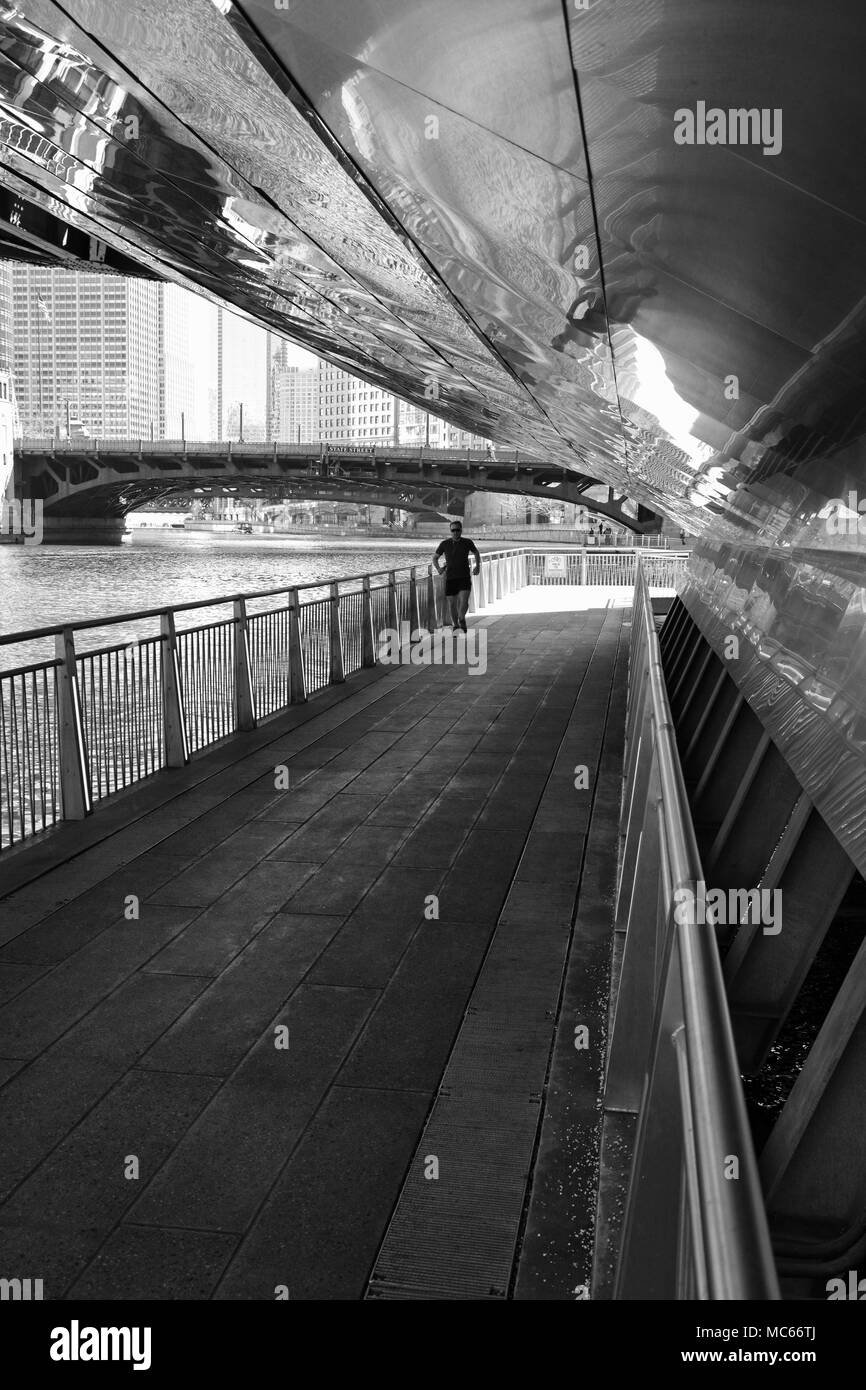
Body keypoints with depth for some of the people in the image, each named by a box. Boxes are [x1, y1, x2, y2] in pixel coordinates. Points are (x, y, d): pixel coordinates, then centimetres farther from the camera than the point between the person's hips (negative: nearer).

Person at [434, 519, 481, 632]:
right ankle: (455, 624, 21)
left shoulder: (467, 543, 1)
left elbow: (476, 553, 22)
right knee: (452, 603, 4)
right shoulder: (444, 544, 0)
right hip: (450, 577, 1)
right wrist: (438, 568, -1)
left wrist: (478, 566, 13)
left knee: (464, 600, -20)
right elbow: (435, 557, 14)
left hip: (464, 577, -1)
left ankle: (462, 620, -2)